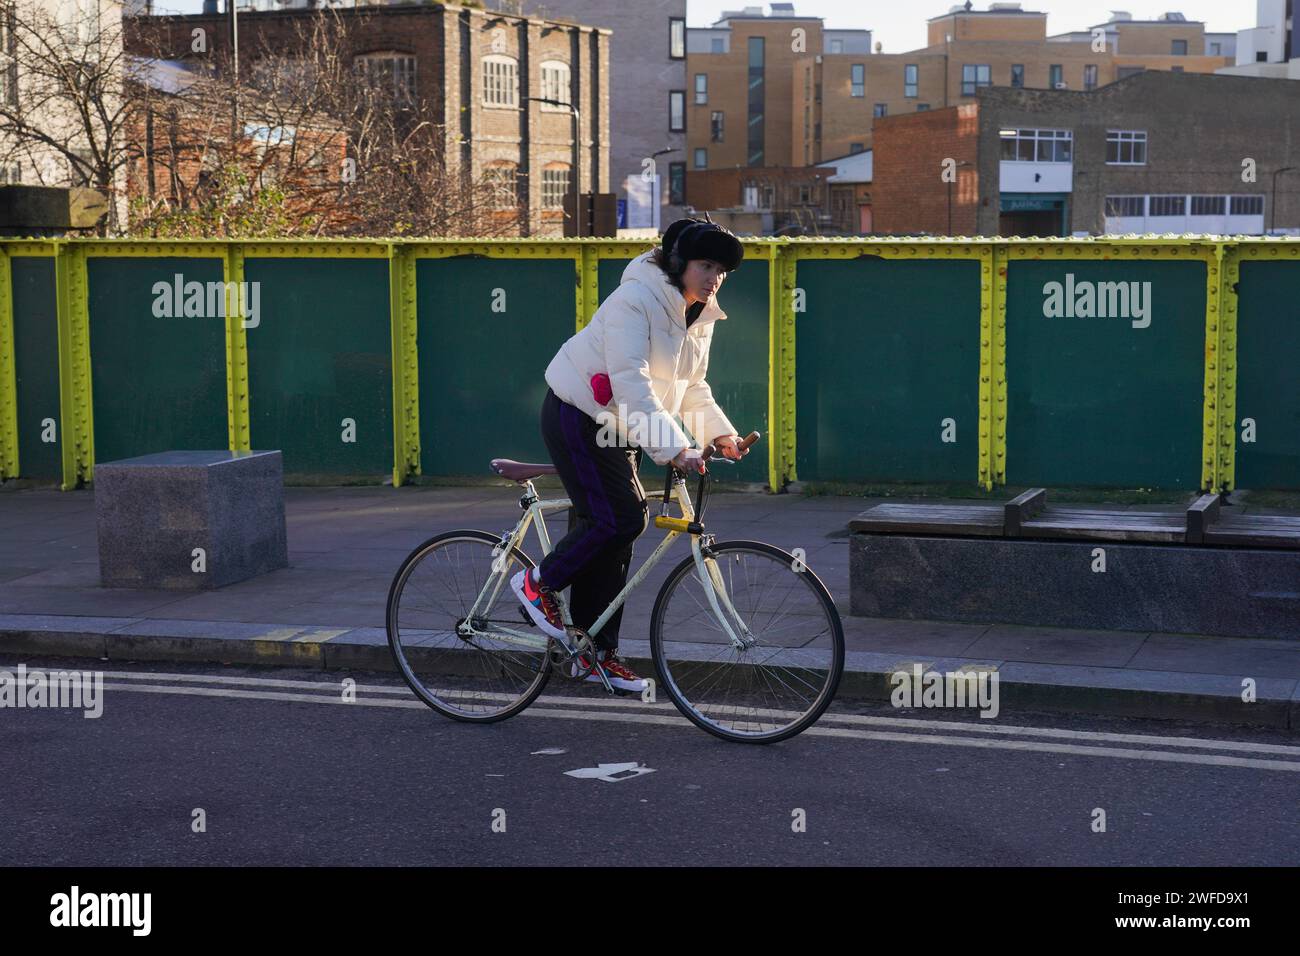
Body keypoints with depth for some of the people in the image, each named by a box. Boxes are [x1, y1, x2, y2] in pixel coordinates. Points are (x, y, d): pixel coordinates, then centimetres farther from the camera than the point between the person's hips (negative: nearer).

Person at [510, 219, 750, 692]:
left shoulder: (699, 317, 4)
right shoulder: (634, 301, -23)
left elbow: (692, 386, 15)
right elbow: (631, 384, -32)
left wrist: (720, 432, 0)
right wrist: (673, 448, -39)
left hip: (619, 430, 8)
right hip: (578, 418, -8)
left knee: (610, 538, 7)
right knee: (620, 518, -18)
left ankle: (596, 652, 15)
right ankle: (539, 584, 3)